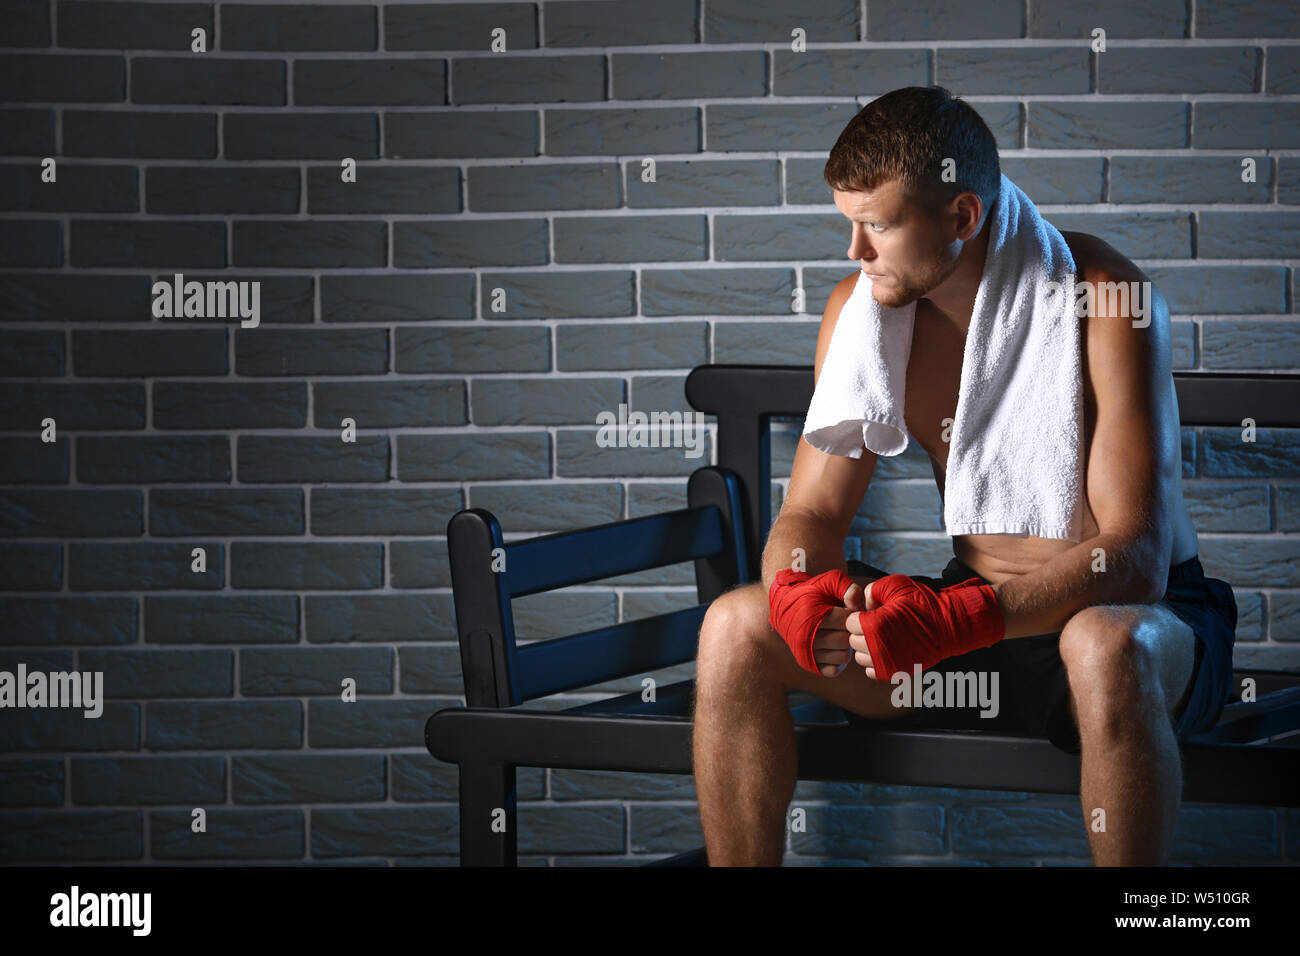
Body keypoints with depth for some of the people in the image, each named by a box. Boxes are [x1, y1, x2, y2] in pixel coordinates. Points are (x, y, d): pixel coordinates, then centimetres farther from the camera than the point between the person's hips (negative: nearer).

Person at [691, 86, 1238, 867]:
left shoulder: (1105, 301, -20)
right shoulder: (864, 310, -3)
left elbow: (1133, 557, -26)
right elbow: (814, 513, 1)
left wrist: (958, 615, -40)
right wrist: (797, 590, -25)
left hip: (1144, 616, -5)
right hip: (981, 614, 5)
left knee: (1105, 646, -41)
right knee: (736, 629, -15)